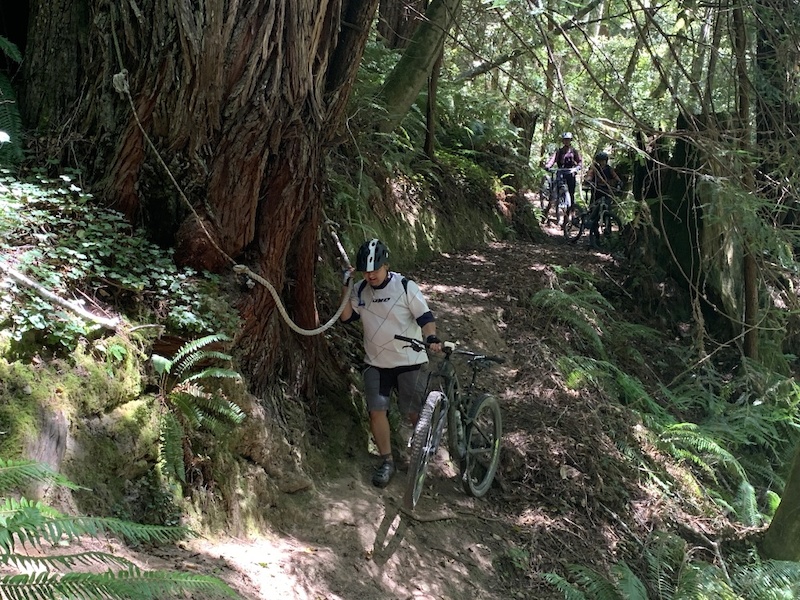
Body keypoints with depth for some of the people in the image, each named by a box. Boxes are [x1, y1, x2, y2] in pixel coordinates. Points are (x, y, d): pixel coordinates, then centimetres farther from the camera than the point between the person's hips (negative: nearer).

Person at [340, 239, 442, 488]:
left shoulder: (406, 287, -12)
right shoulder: (360, 290, 0)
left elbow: (425, 317, -13)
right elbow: (346, 318, -2)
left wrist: (431, 337, -32)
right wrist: (345, 290, -14)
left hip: (410, 362, -3)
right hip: (376, 363, 3)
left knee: (412, 414, 3)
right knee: (376, 411, -5)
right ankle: (387, 461, 10)